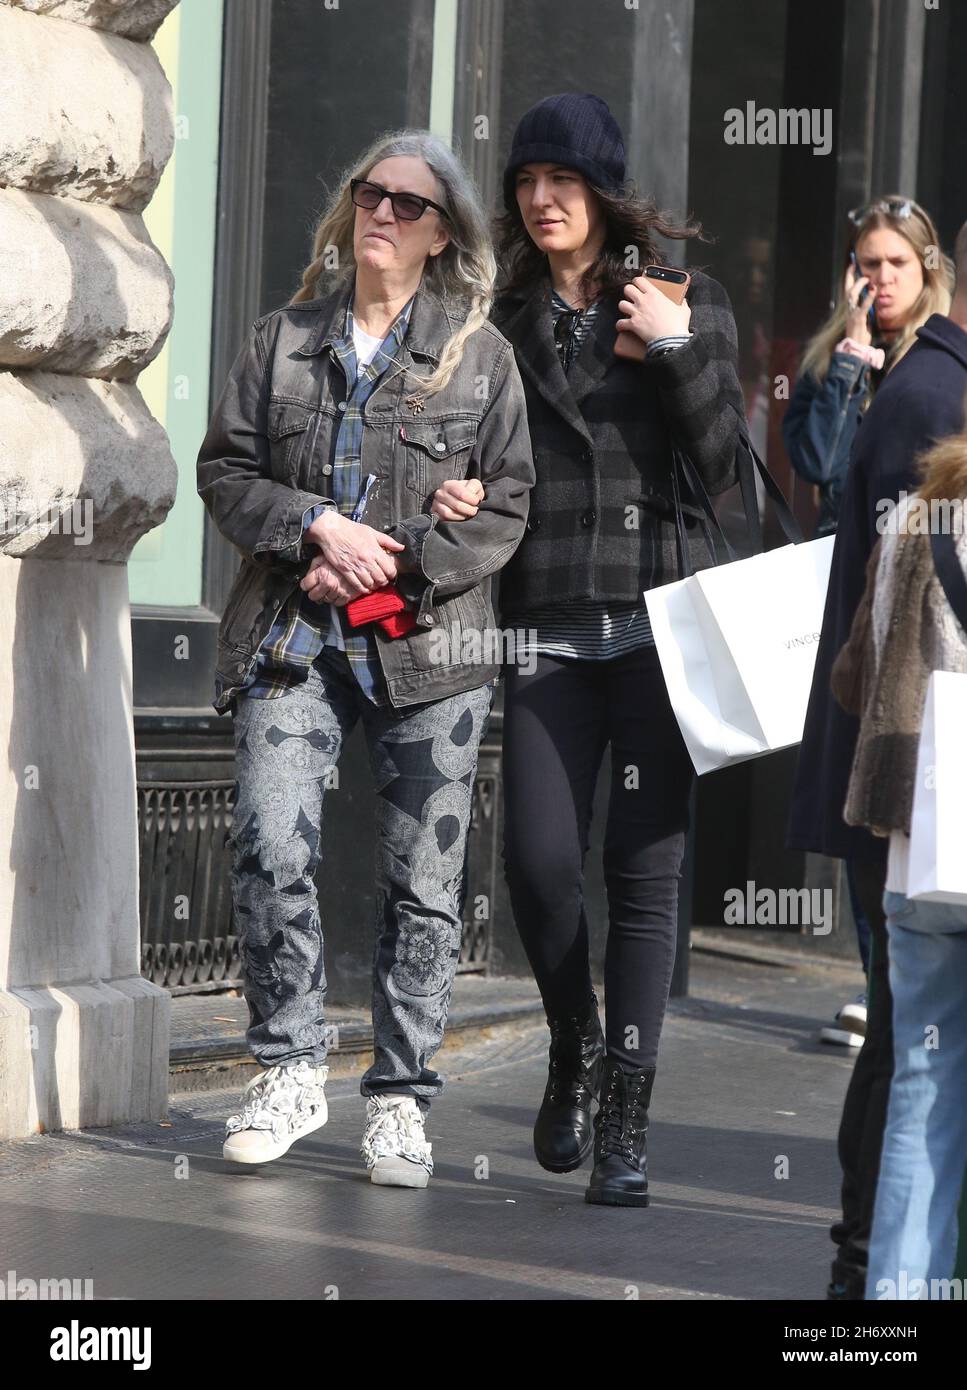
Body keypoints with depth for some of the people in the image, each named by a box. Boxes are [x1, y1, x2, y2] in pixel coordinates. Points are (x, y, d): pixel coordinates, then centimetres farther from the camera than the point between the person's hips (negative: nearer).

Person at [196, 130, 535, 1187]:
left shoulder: (480, 353, 5)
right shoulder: (283, 340, 11)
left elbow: (505, 504, 2)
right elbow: (225, 468, 8)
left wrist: (397, 566, -9)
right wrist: (317, 526, -8)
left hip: (429, 645, -1)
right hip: (293, 636, 1)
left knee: (422, 880, 1)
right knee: (270, 845, -14)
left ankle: (401, 1098, 11)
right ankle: (291, 1067, 1)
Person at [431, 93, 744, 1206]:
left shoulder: (686, 304, 6)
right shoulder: (503, 317, 11)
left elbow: (722, 467, -1)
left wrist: (678, 349, -11)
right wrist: (450, 492, -5)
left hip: (659, 621, -2)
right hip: (547, 624, 2)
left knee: (645, 866, -4)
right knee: (539, 857, -9)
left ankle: (626, 1121, 1)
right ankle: (574, 1051, 19)